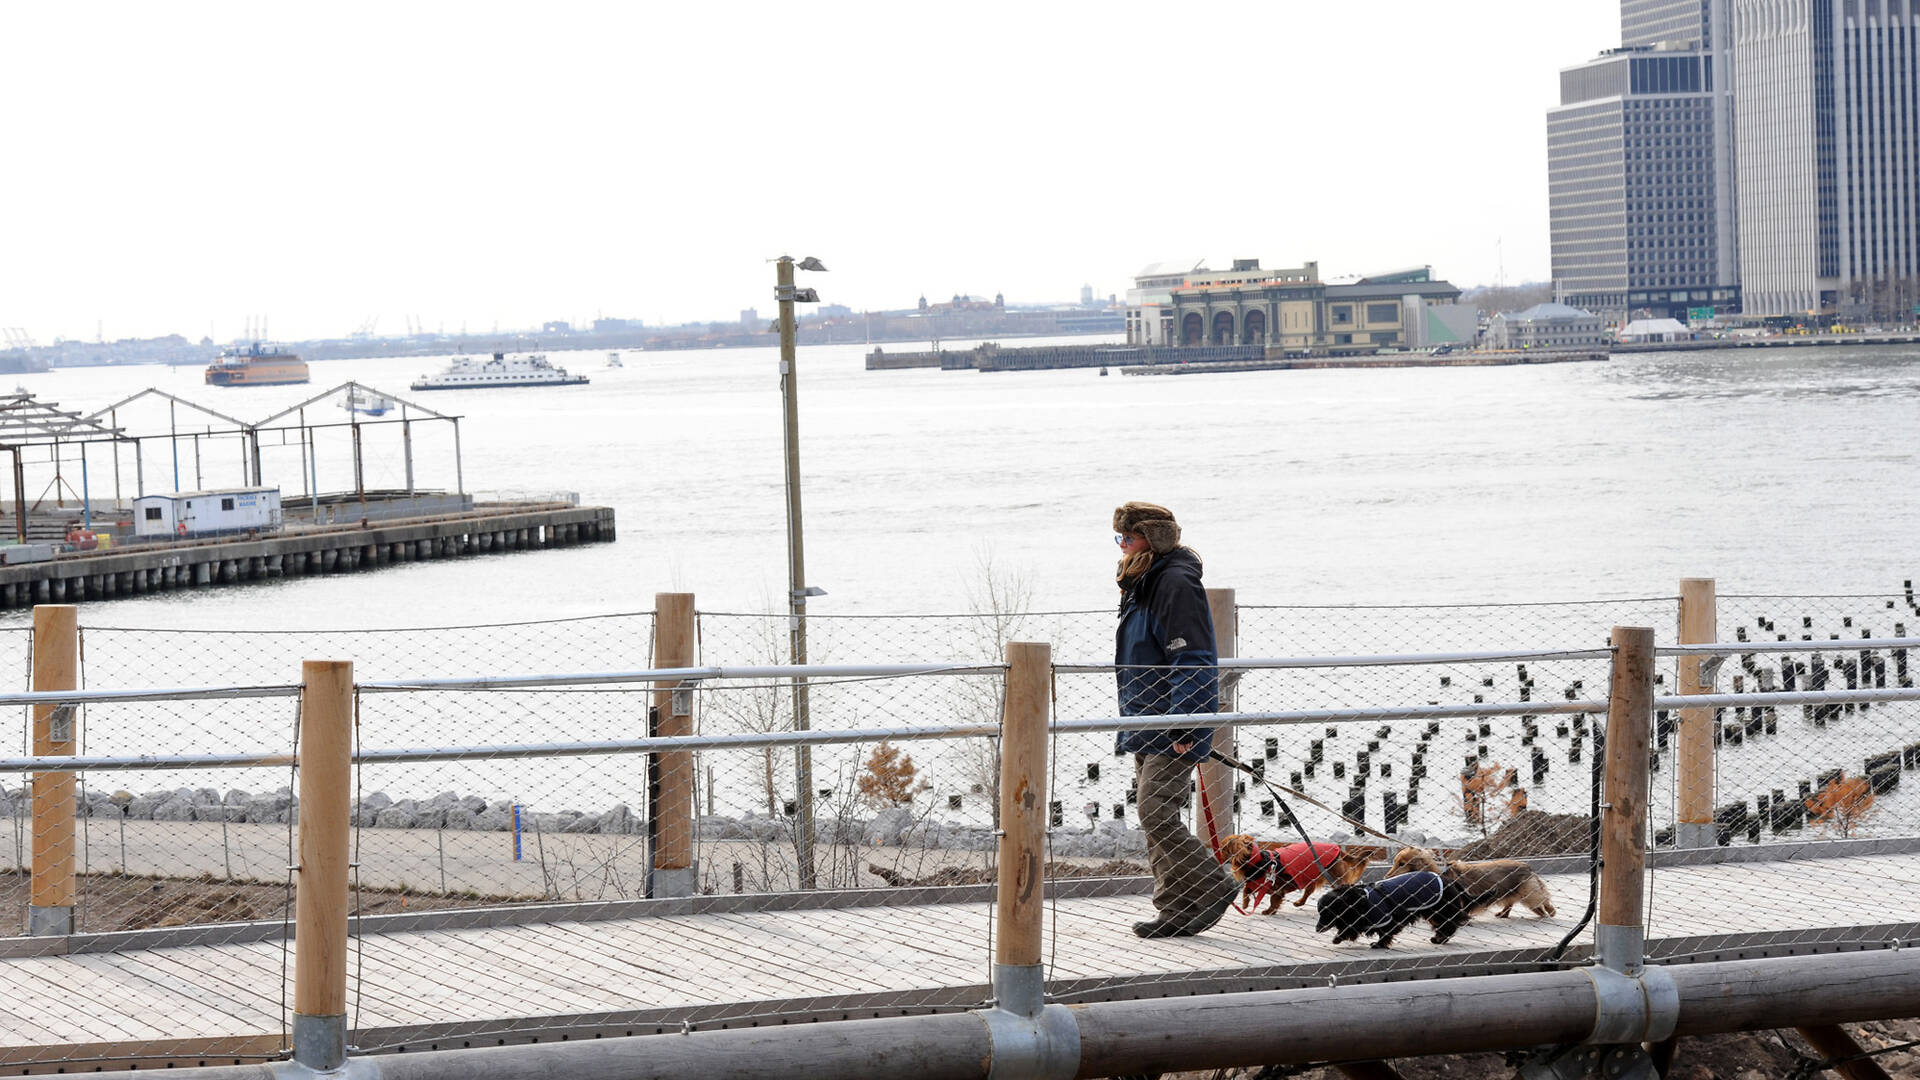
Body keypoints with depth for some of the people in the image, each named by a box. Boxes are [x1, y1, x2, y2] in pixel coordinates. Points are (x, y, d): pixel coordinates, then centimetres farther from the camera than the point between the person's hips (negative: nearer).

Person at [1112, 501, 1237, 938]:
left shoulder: (1176, 584, -14)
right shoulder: (1141, 584, 18)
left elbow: (1193, 662, -19)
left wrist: (1182, 724, -23)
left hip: (1173, 732, -10)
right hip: (1147, 726, 10)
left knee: (1156, 813, -15)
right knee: (1155, 818, 9)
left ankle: (1214, 886, -4)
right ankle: (1176, 912, 12)